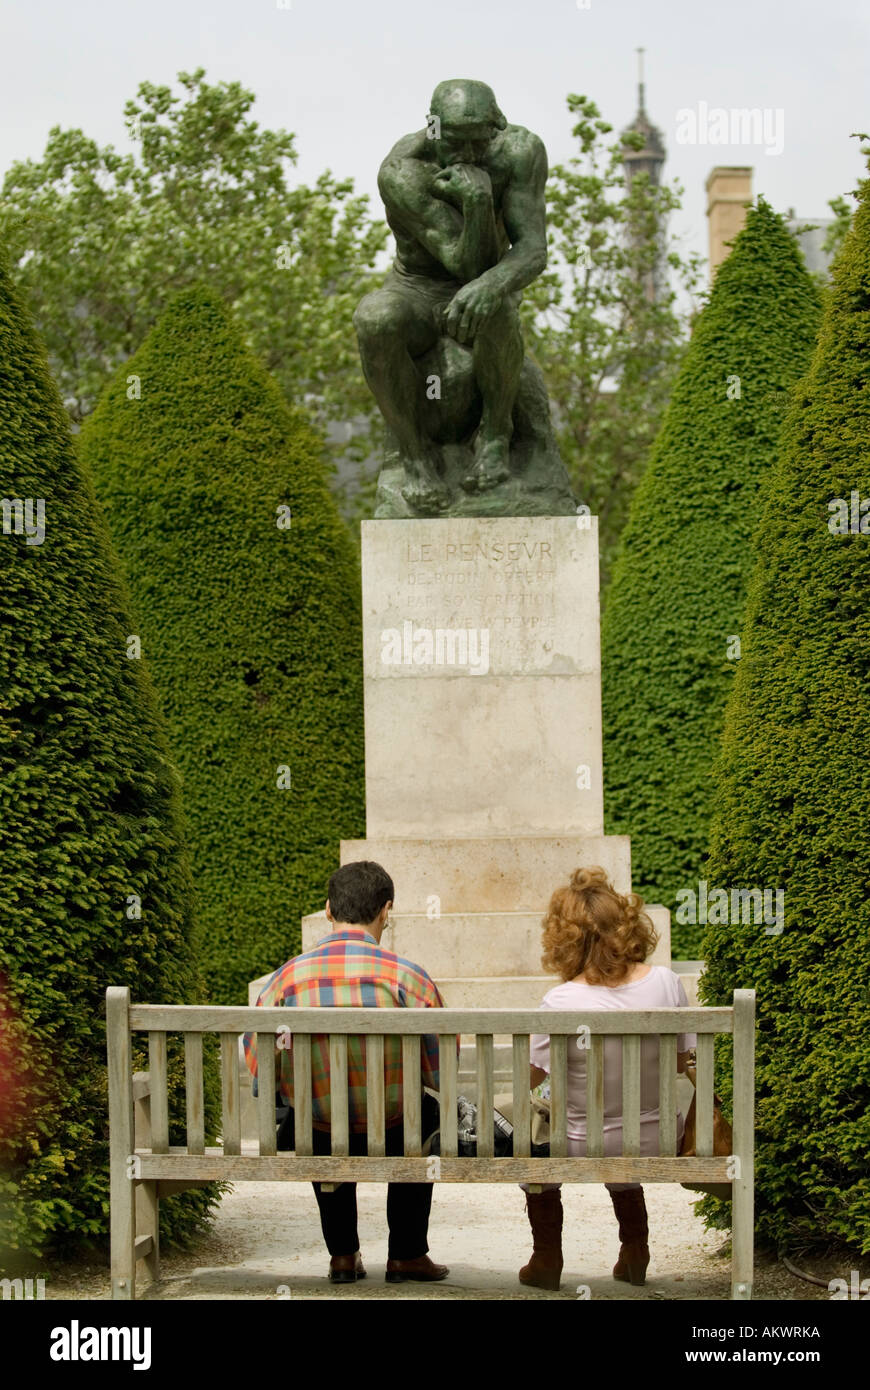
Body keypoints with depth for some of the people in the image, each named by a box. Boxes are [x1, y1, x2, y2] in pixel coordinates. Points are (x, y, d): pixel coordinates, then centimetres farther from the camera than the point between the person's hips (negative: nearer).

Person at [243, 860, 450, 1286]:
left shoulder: (285, 978, -7)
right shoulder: (407, 976, -13)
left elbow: (256, 1077, -2)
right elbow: (441, 1074, -4)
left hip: (316, 1138, 2)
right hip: (391, 1132, -1)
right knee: (427, 1110, 34)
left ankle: (343, 1255, 39)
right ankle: (407, 1255, 37)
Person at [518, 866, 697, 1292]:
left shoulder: (560, 1002, -24)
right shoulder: (666, 982, -14)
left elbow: (529, 1078, -11)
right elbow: (681, 1063, -1)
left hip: (587, 1150, -4)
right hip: (659, 1145, 4)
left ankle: (547, 1260, 36)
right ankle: (635, 1256, 46)